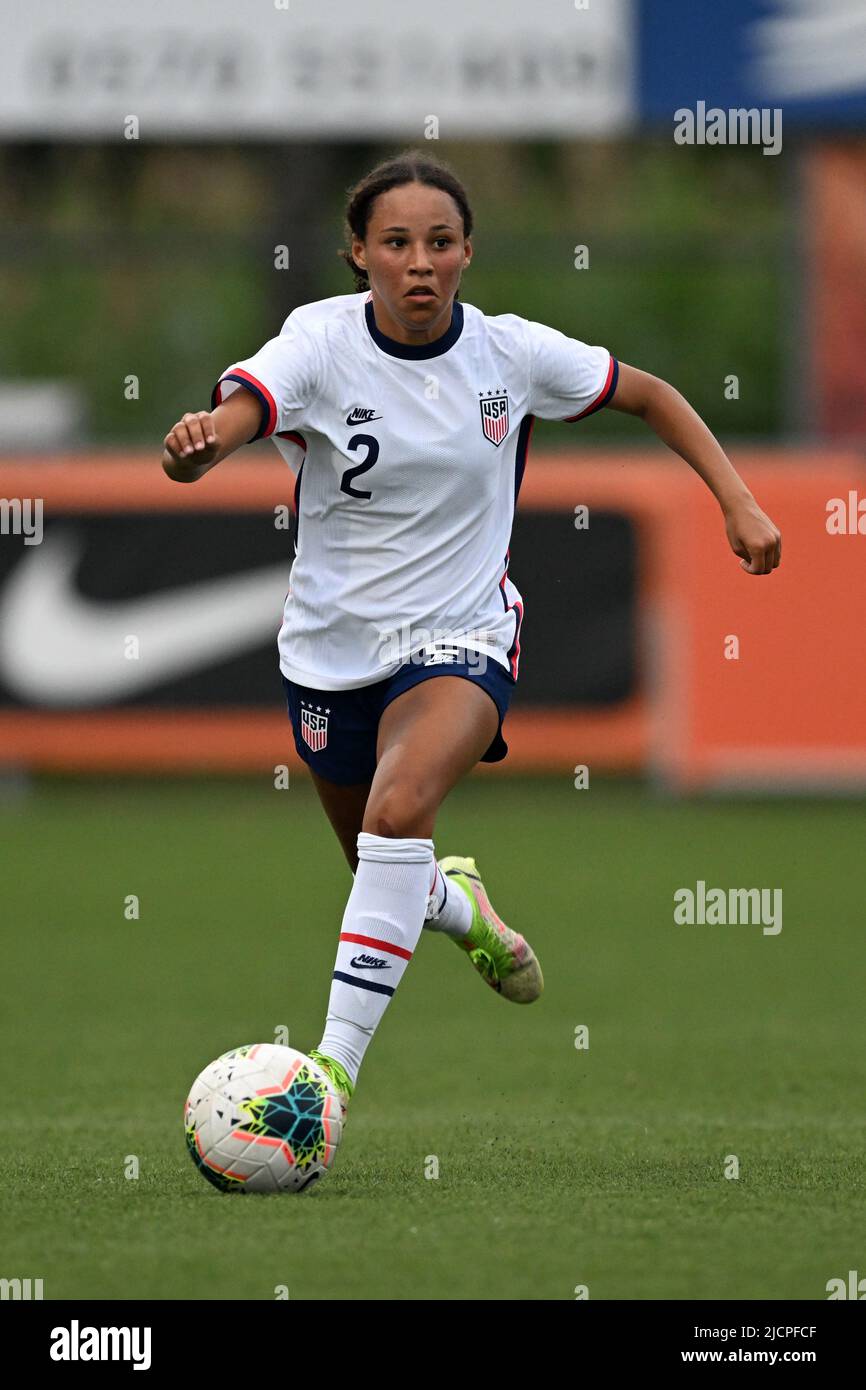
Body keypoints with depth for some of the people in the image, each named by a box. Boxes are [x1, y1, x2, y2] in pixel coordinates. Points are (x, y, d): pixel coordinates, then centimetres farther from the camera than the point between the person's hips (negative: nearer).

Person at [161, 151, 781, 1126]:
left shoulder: (512, 352, -10)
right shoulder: (320, 343, -16)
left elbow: (649, 396, 8)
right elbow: (208, 441, -33)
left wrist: (736, 501, -1)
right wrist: (193, 442, -57)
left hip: (460, 638, -2)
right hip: (331, 644, 2)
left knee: (399, 810, -31)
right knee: (385, 871, 19)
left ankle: (336, 1065, -30)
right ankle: (460, 906, 57)